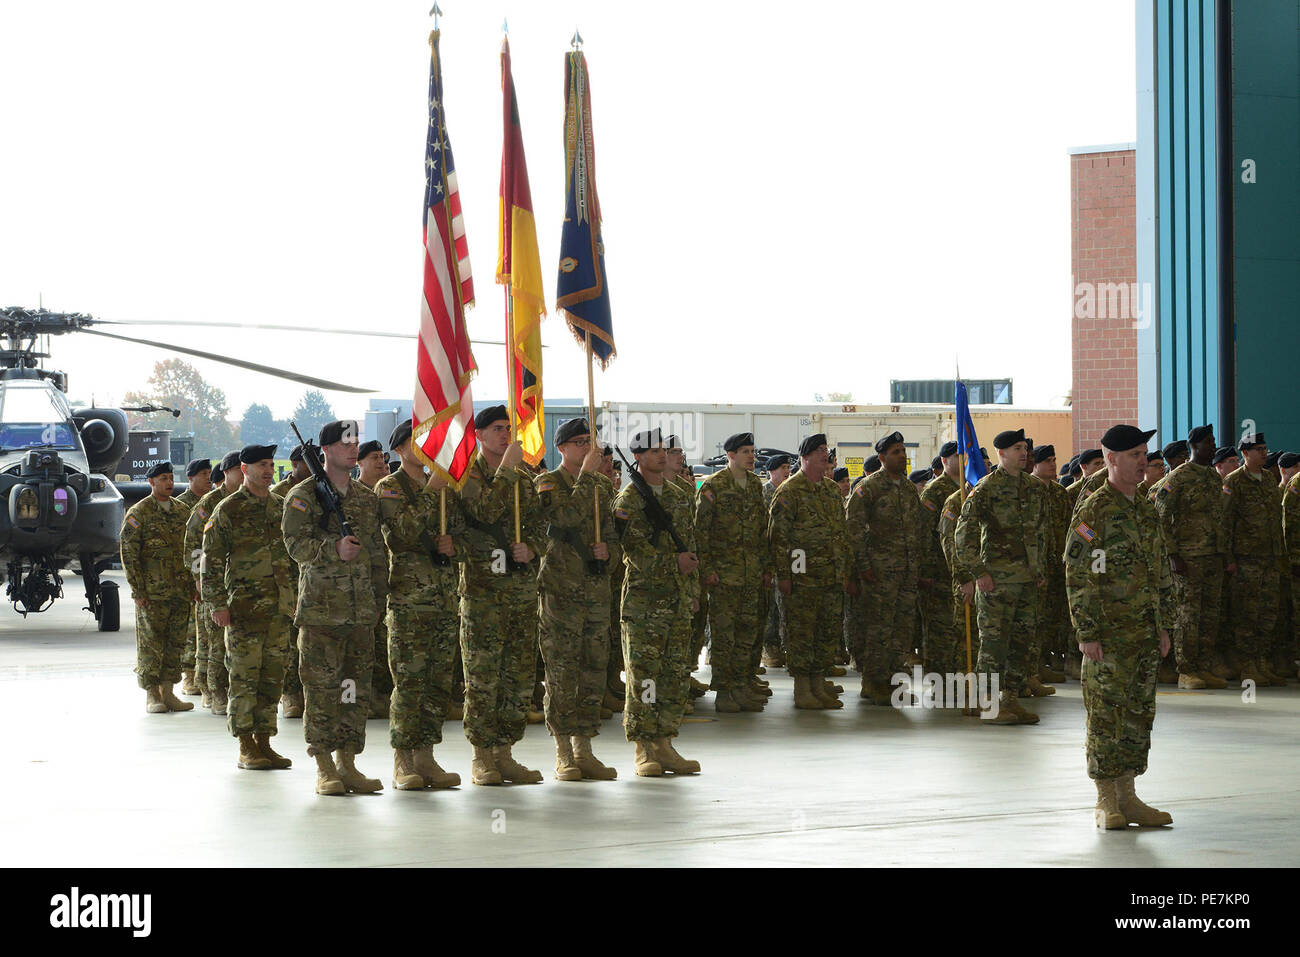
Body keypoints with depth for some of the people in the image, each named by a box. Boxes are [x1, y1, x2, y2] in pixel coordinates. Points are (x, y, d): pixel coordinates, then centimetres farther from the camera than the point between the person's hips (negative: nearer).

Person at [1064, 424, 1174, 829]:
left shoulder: (1147, 511, 14)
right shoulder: (1092, 513, -9)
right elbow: (1078, 578, -12)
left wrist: (1163, 626, 16)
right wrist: (1088, 634, -16)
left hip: (1145, 635, 7)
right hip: (1108, 635, -7)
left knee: (1138, 716, 9)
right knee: (1107, 716, -3)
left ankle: (1127, 798, 15)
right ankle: (1106, 803, 3)